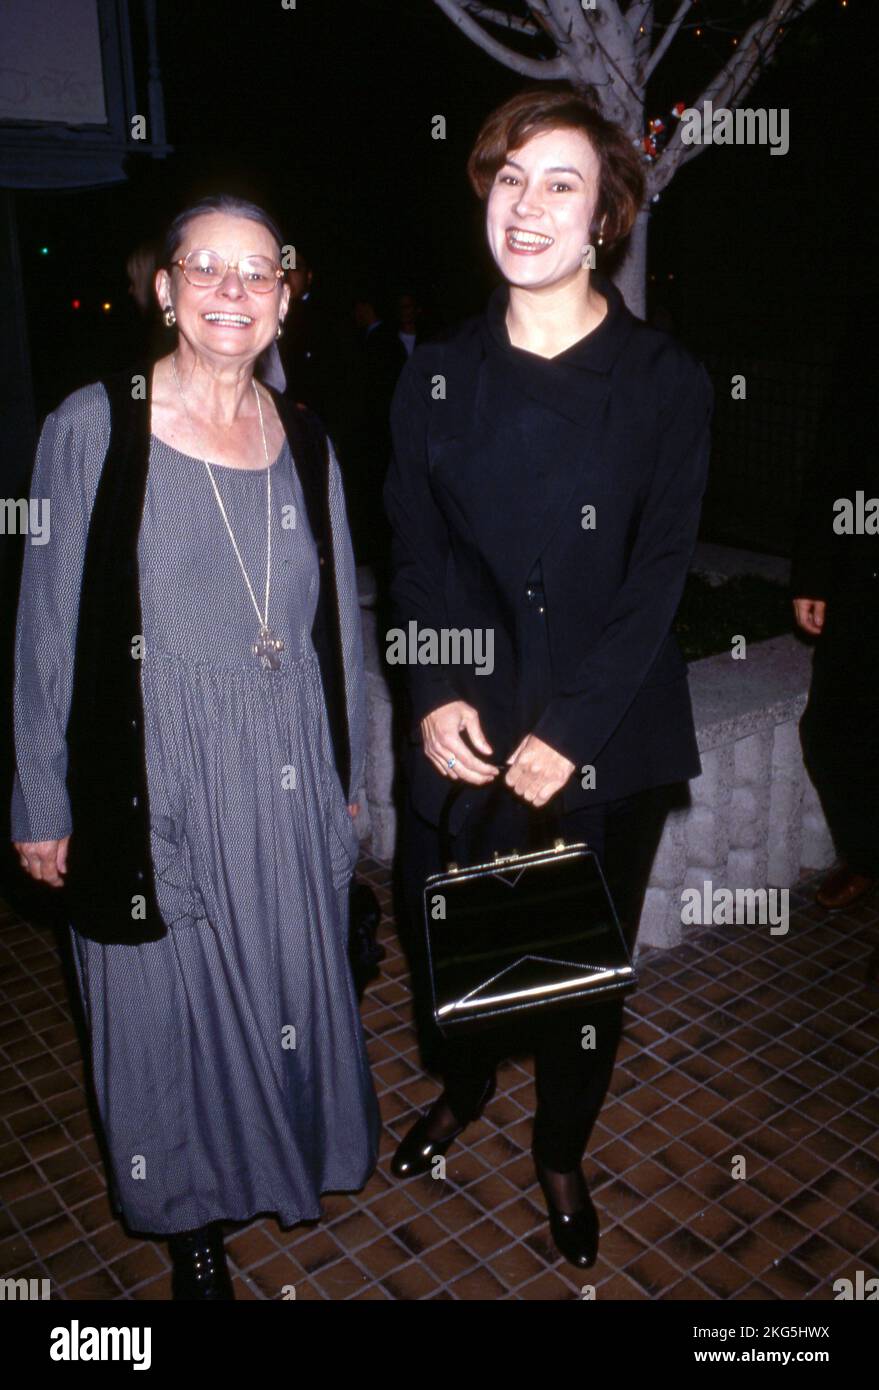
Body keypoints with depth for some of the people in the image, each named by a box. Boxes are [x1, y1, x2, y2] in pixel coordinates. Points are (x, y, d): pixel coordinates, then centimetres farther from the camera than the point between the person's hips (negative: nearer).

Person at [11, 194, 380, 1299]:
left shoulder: (304, 443, 5)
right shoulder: (93, 425, -7)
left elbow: (338, 626, 10)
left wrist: (344, 773, 12)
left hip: (288, 779, 4)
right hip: (155, 778, -3)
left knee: (290, 982, 17)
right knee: (168, 1005, 12)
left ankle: (286, 1158, 46)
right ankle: (191, 1218, 38)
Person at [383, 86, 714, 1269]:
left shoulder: (666, 382, -4)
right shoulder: (438, 376, 4)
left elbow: (658, 575, -8)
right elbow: (416, 553, 3)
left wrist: (568, 731, -16)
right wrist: (436, 695, -11)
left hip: (607, 739, -2)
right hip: (465, 730, 2)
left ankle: (563, 1152, 39)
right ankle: (461, 1087, 47)